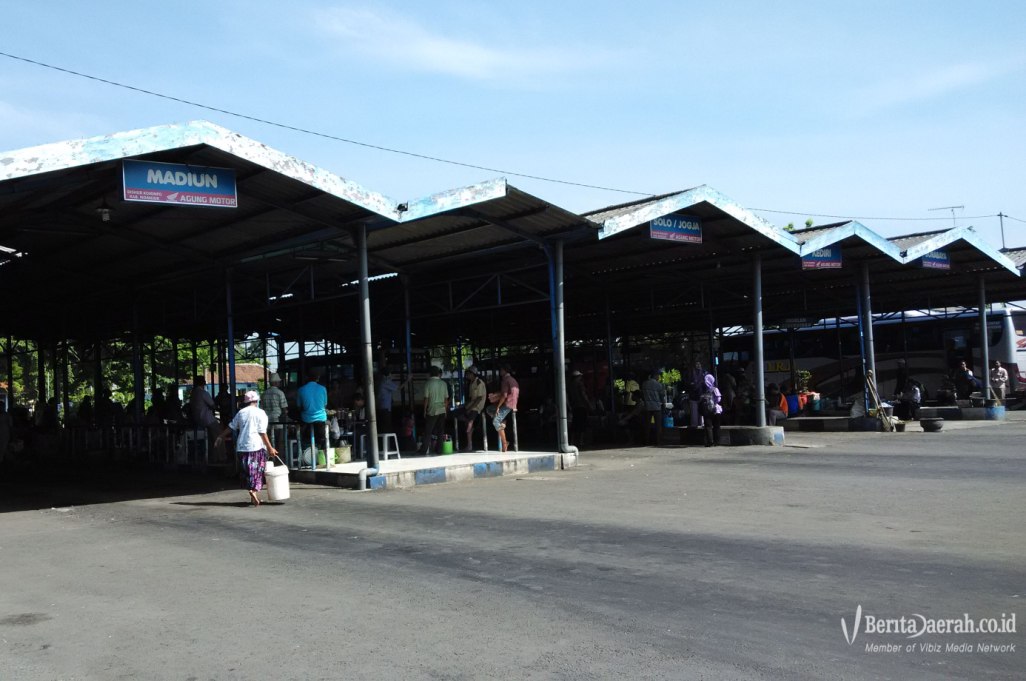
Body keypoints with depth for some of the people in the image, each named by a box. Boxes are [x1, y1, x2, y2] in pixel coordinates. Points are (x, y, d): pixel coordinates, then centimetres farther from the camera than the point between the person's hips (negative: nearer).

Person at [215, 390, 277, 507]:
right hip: (257, 446, -4)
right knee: (258, 470, 1)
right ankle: (254, 490, -20)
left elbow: (231, 427, 18)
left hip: (242, 446, 4)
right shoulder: (260, 413, -2)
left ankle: (253, 497, 12)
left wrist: (220, 436, 34)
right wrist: (270, 448, -6)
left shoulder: (241, 412, 11)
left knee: (249, 471, 10)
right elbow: (262, 433, -8)